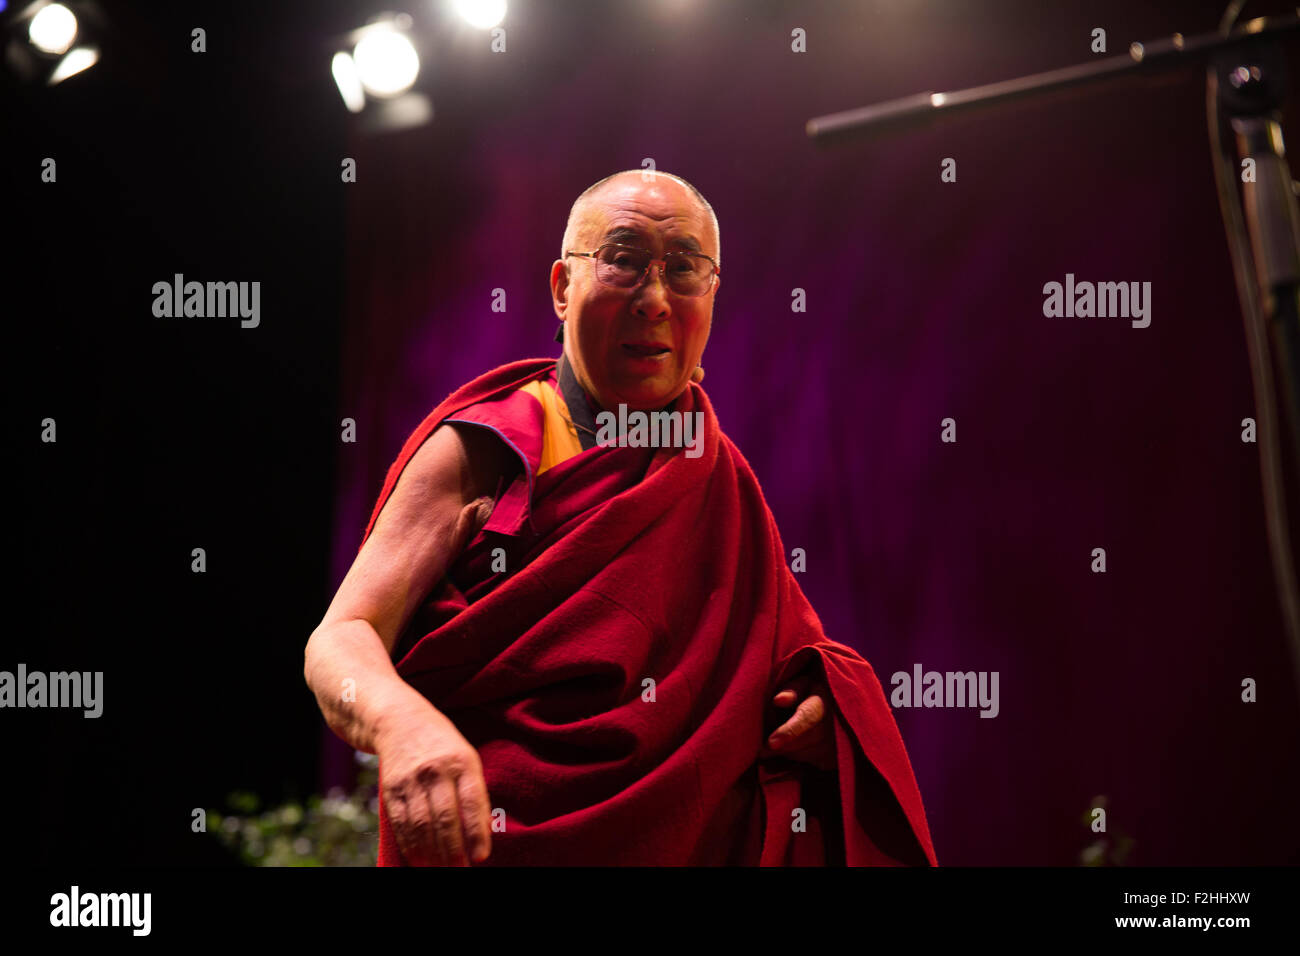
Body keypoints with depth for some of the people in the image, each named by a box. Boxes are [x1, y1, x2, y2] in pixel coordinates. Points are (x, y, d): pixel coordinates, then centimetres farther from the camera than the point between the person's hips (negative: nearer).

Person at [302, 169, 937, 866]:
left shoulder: (720, 479, 10)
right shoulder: (482, 449, -4)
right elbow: (340, 642, -13)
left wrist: (828, 702, -8)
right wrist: (404, 724, -34)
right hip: (493, 841, -5)